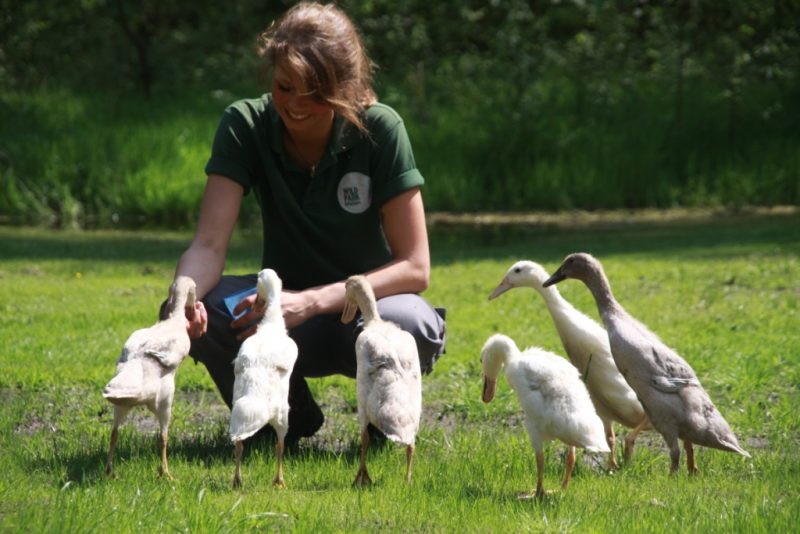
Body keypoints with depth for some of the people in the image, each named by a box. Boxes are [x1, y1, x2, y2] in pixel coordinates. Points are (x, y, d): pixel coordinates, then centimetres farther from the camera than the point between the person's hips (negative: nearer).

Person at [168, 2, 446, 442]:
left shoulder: (379, 129, -18)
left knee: (411, 324, -38)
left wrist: (310, 302, -33)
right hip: (287, 307, 2)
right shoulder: (244, 125, -12)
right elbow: (209, 245, -20)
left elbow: (415, 267, -20)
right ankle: (290, 417, 0)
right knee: (199, 312, -29)